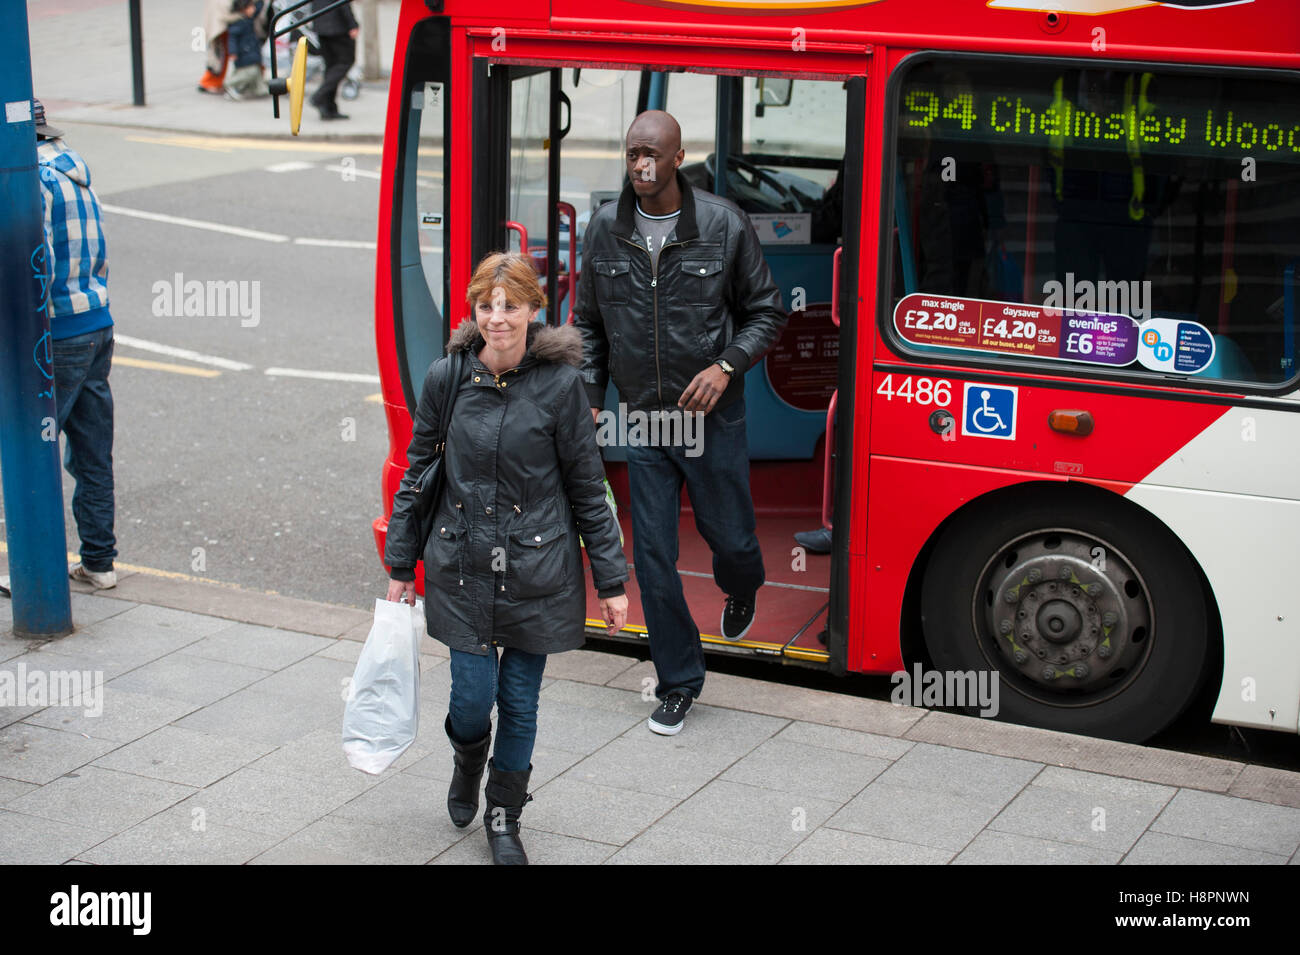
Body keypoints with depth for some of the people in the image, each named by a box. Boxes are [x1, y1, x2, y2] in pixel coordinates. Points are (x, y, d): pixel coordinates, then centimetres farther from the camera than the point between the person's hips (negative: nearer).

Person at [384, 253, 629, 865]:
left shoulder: (559, 383, -9)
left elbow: (587, 488, -2)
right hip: (463, 567, 1)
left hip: (537, 570, -1)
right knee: (473, 693, 1)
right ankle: (468, 760, 38)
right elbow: (417, 474, 6)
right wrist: (400, 567, 8)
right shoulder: (445, 378, -5)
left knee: (520, 700, 7)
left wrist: (611, 582, 0)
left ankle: (504, 817, 29)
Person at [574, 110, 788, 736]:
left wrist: (726, 366, -14)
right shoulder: (604, 230, -1)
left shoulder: (724, 226, -9)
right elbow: (589, 325, 10)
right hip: (642, 420, 2)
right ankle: (679, 682, 18)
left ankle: (741, 591, 48)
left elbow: (766, 313, 1)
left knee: (729, 537, 9)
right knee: (653, 556, 3)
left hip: (712, 416, -2)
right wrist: (589, 398, 1)